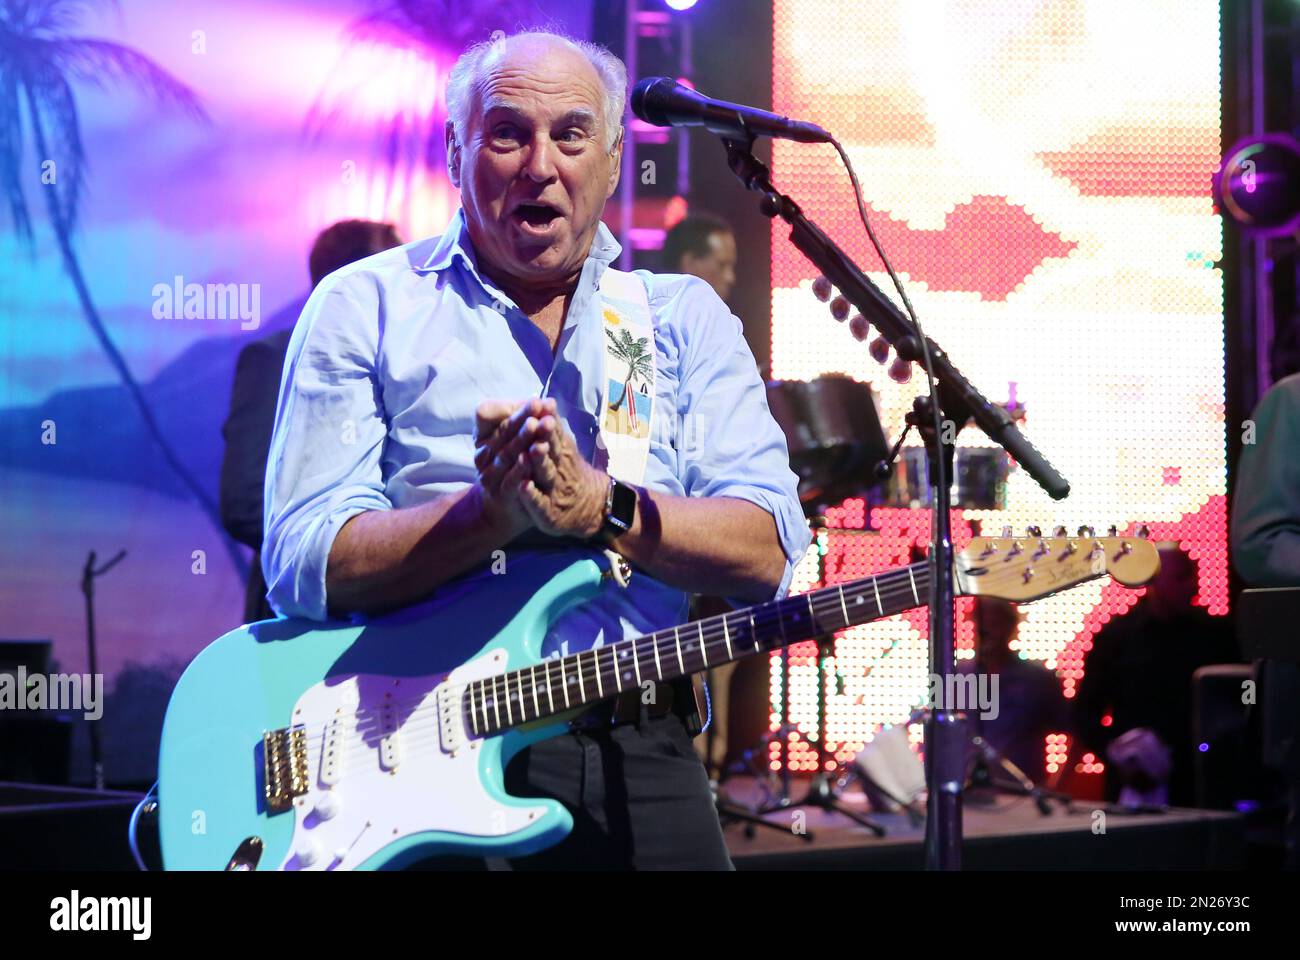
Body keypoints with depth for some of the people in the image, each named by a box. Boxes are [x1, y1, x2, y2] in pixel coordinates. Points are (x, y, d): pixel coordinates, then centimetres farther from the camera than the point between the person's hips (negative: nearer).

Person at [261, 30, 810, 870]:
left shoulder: (685, 316, 13)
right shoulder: (365, 306, 6)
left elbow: (768, 551, 1)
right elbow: (302, 563, -5)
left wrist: (597, 508, -15)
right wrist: (496, 511, -18)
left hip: (637, 751, 3)